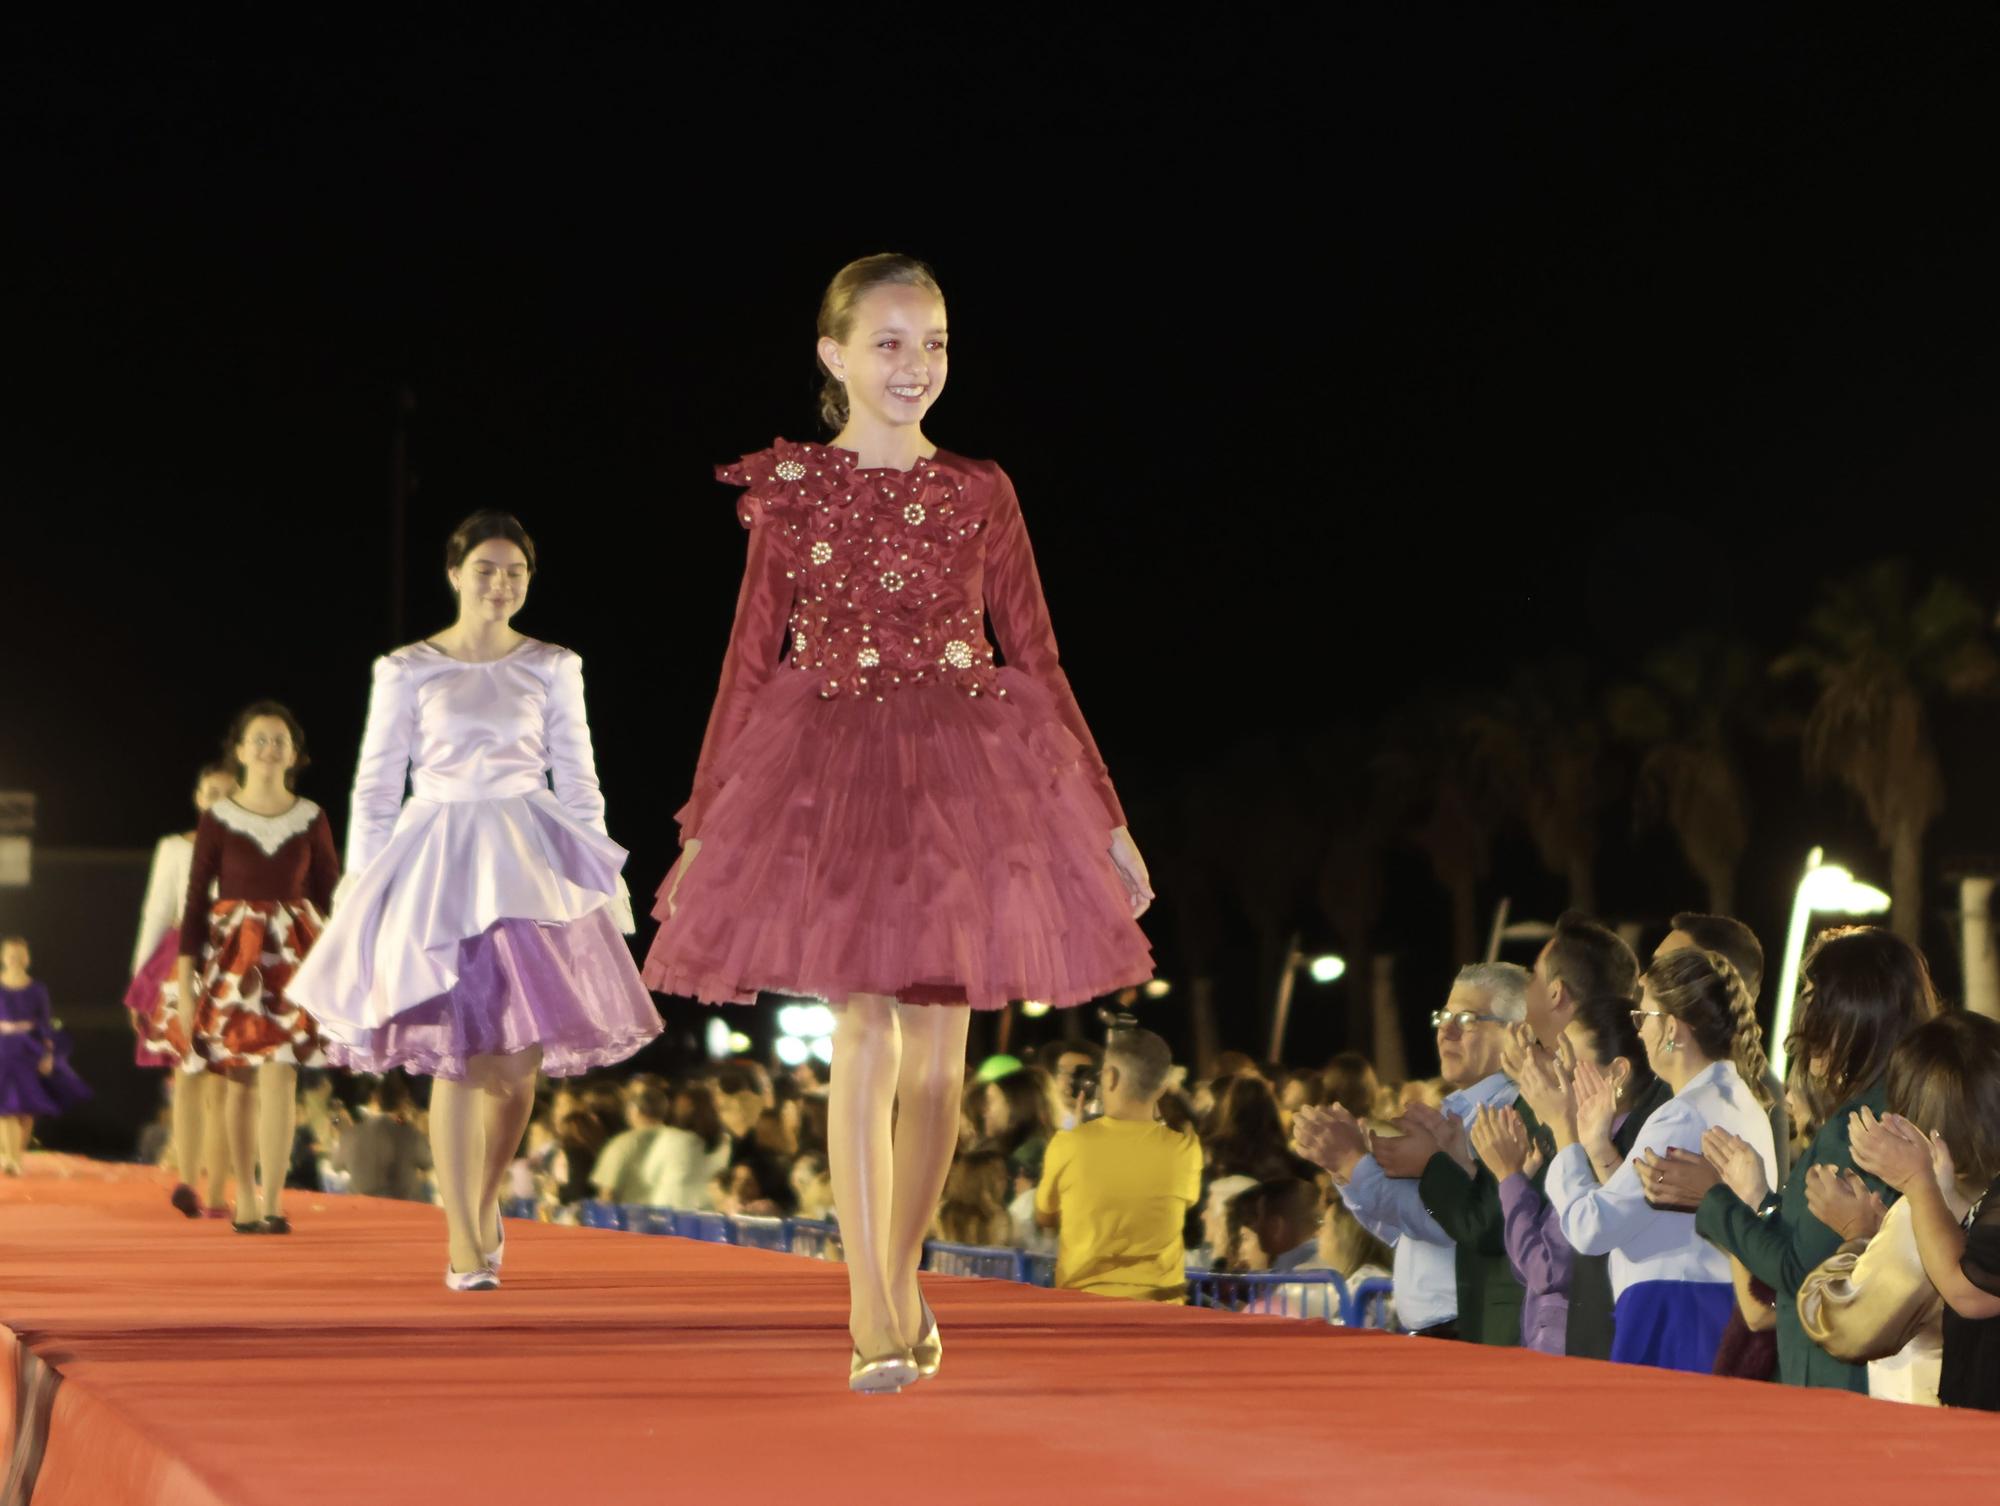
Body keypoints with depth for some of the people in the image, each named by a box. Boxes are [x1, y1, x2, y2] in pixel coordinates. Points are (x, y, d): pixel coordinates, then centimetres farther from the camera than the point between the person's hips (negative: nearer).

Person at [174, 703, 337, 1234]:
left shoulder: (311, 819, 5)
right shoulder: (218, 819, 1)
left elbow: (330, 896, 10)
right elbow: (195, 899, 2)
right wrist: (185, 979, -3)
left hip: (292, 952, 0)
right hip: (232, 951, 0)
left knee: (279, 1074, -12)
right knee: (240, 1081, 6)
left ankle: (272, 1203, -15)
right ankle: (245, 1200, 18)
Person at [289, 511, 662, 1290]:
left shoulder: (552, 667, 8)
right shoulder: (406, 670, 4)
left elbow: (578, 779, 11)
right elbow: (376, 784, 7)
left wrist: (598, 870, 7)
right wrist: (360, 884, 3)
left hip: (530, 855, 2)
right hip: (440, 854, -2)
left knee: (522, 1054, -2)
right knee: (458, 1052, -6)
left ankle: (486, 1199, 24)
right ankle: (463, 1241, 0)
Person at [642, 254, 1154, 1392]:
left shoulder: (979, 494, 6)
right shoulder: (790, 493, 3)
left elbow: (1038, 663, 8)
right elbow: (749, 668, 6)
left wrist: (1105, 818, 6)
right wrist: (702, 827, 5)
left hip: (965, 779, 2)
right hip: (831, 773, -2)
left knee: (938, 1049, 5)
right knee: (865, 1036, -10)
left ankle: (900, 1281, 24)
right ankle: (874, 1320, -7)